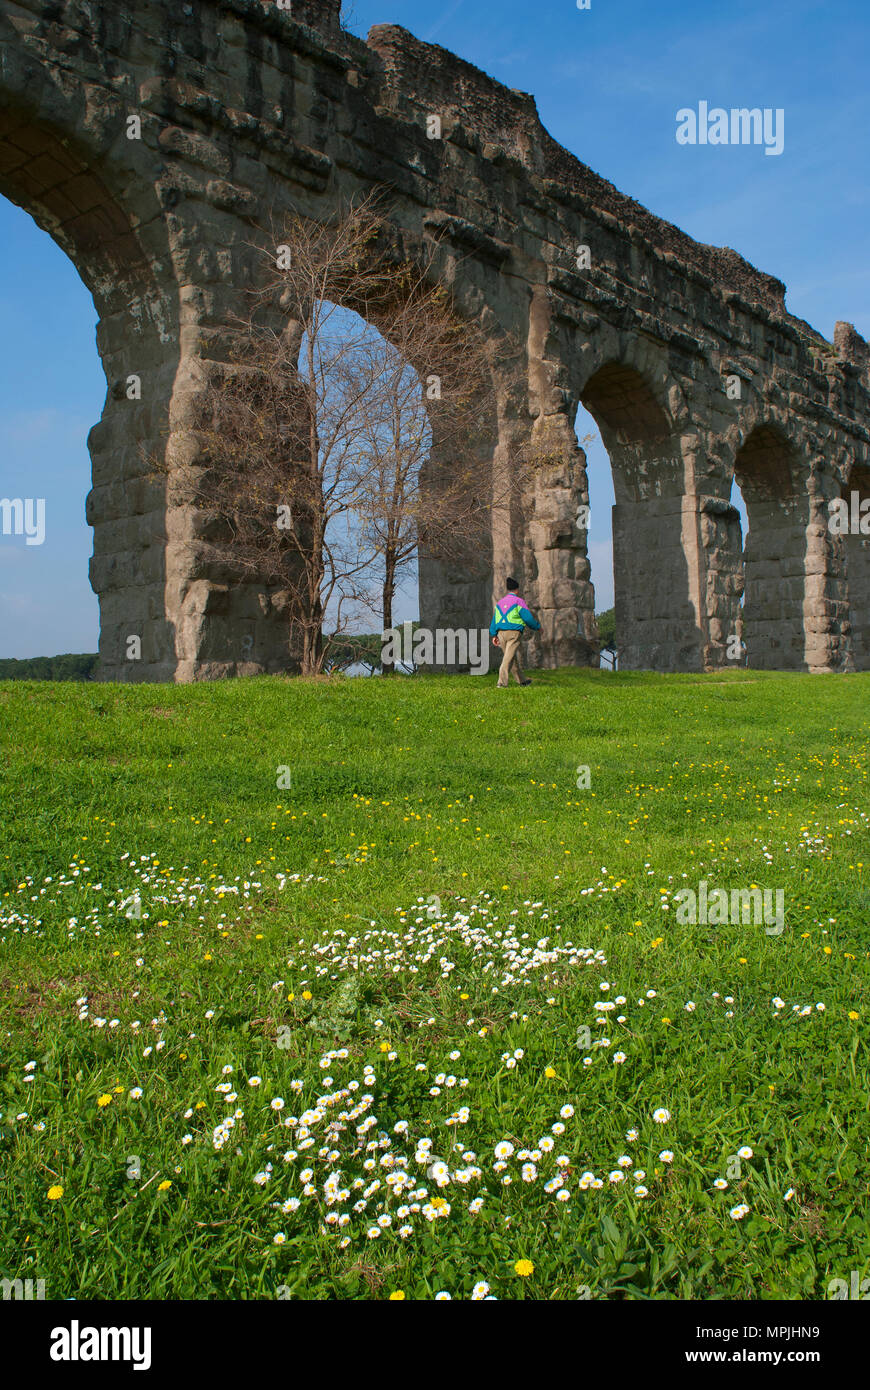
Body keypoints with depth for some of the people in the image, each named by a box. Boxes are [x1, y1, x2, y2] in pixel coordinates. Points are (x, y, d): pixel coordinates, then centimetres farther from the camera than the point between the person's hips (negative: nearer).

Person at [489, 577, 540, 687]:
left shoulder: (500, 602, 15)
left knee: (515, 658, 16)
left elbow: (494, 619, 12)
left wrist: (493, 635, 12)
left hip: (501, 633, 6)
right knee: (509, 658, -10)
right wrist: (537, 627, 10)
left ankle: (522, 681, 25)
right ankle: (502, 682, -19)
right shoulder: (518, 601, -4)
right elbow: (528, 618, -6)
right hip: (514, 632, -6)